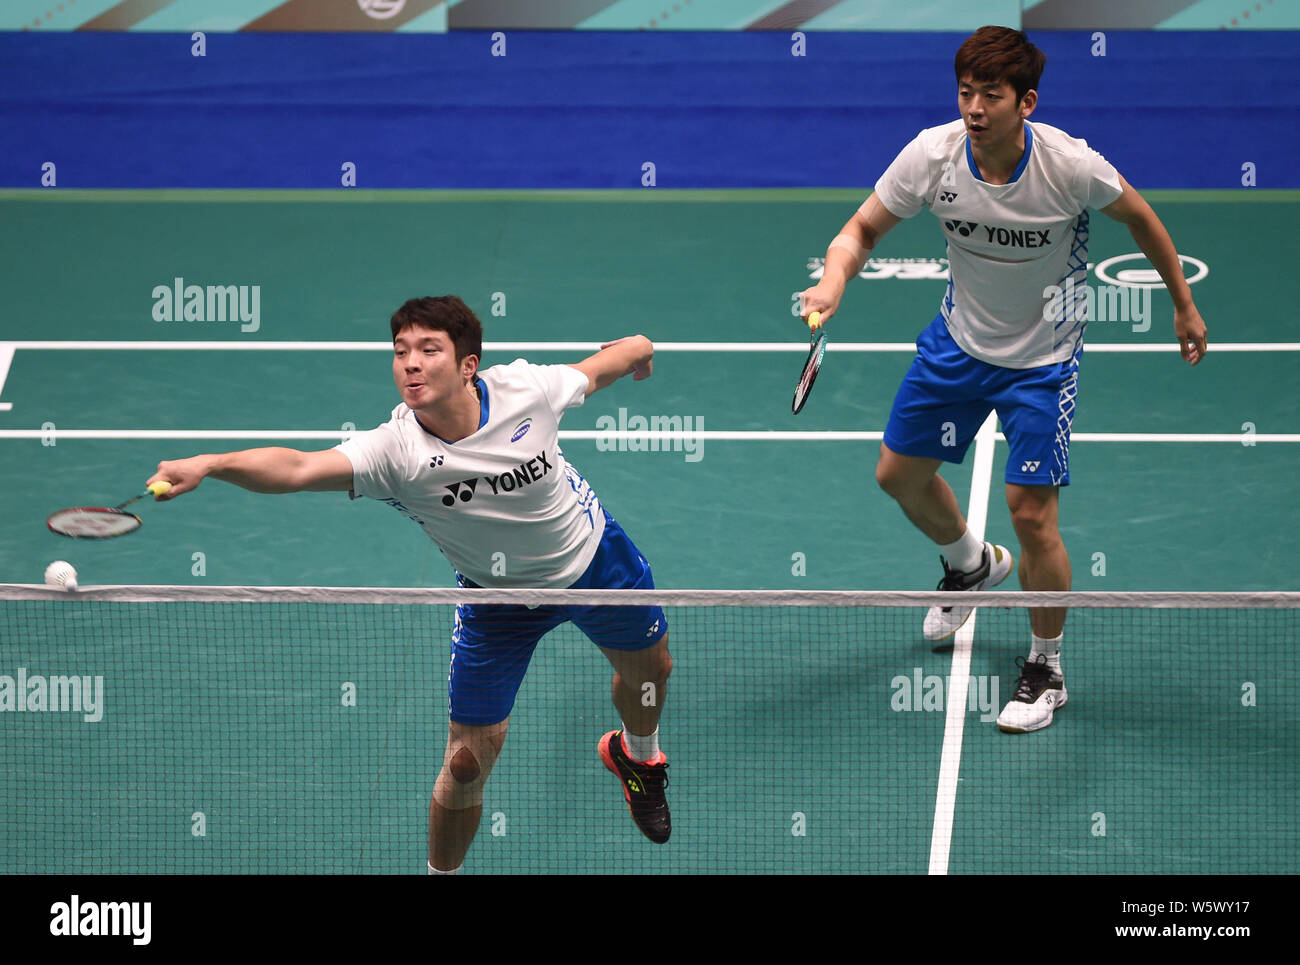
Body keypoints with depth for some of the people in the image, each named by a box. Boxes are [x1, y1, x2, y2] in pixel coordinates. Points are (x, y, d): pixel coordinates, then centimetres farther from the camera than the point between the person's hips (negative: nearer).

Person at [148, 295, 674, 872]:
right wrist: (208, 465, -69)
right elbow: (298, 467, -53)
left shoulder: (526, 389, -30)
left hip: (592, 557, 2)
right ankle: (441, 876, 22)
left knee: (649, 667, 26)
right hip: (498, 599, -2)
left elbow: (591, 371, -6)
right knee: (467, 761, -7)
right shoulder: (396, 451, -36)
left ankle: (637, 756, 63)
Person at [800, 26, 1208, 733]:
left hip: (1042, 357, -4)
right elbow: (863, 229, -10)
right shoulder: (932, 155, -22)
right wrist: (833, 283, -32)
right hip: (958, 341, 4)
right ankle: (972, 564, 49)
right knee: (900, 474, 16)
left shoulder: (1072, 166, -28)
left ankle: (1046, 668, 12)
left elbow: (1140, 218, -8)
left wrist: (1184, 306, 2)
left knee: (1031, 510, -10)